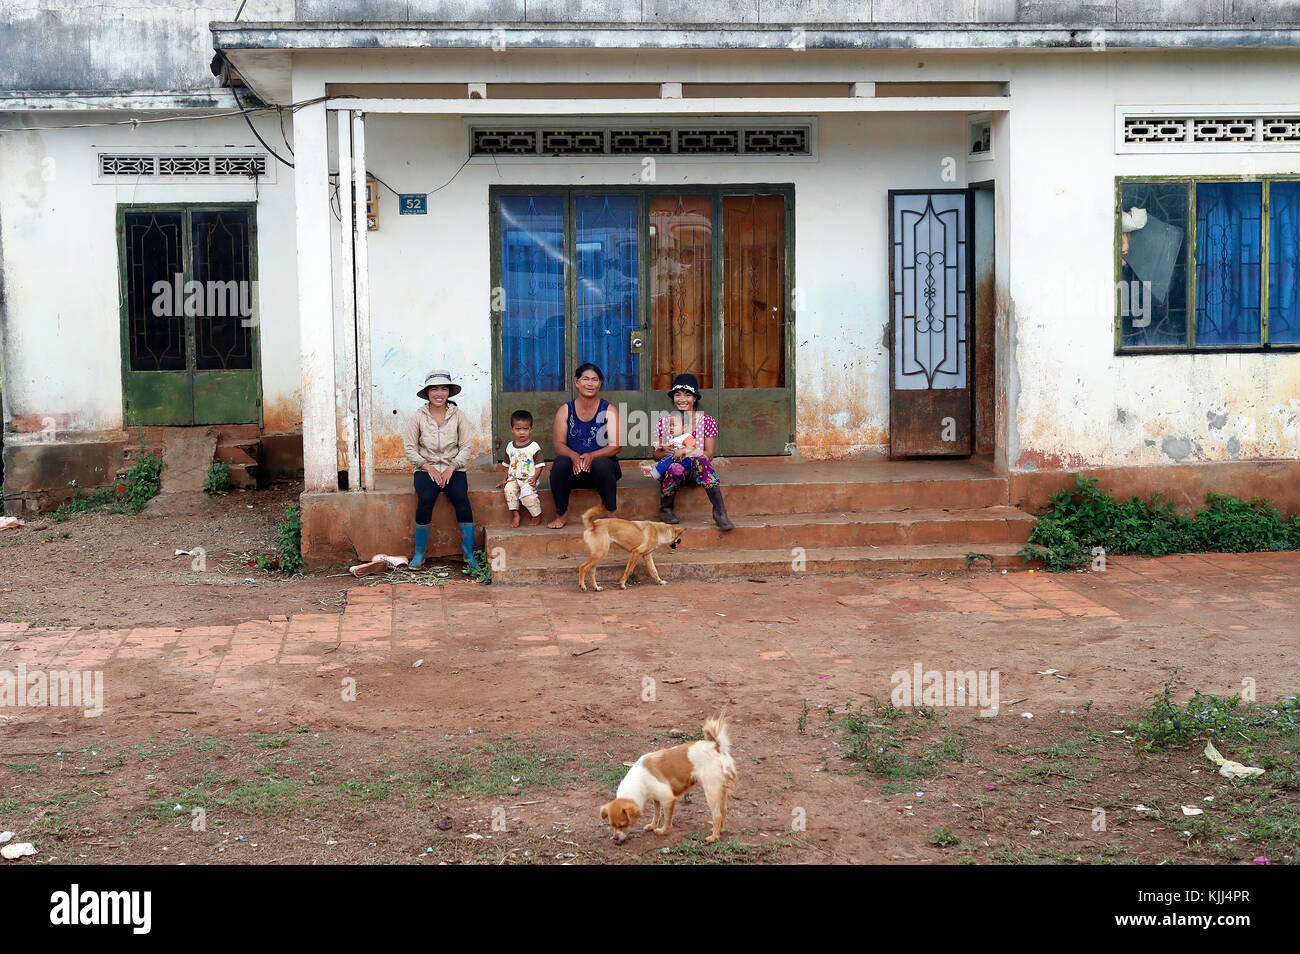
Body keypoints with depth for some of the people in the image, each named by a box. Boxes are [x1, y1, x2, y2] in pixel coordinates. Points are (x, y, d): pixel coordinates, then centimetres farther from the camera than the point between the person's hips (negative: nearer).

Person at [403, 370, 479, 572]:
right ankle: (419, 554, -17)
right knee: (425, 500, -29)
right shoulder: (418, 417, 1)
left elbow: (466, 447, 2)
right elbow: (410, 449, 1)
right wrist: (428, 467, -11)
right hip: (426, 469, 0)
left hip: (453, 469, 0)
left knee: (462, 499, -28)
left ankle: (469, 553, -21)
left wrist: (451, 468, -11)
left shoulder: (457, 416, 3)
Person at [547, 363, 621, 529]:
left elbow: (616, 445, -6)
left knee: (601, 464, -35)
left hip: (603, 461, -1)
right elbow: (559, 444, -1)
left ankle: (611, 514, -16)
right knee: (560, 463, -31)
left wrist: (592, 456, -24)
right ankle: (561, 515, -16)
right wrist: (574, 456, -24)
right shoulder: (565, 410, 8)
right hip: (574, 471, 1)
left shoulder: (609, 410, 5)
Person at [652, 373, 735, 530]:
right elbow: (656, 454, 10)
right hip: (669, 467, 1)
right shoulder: (664, 421, 9)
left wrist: (688, 451, -17)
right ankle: (665, 508, -9)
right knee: (676, 469, -37)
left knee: (700, 460, -37)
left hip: (697, 470, 0)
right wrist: (666, 452, -13)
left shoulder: (706, 421, 5)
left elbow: (709, 455, 0)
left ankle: (719, 512, -37)